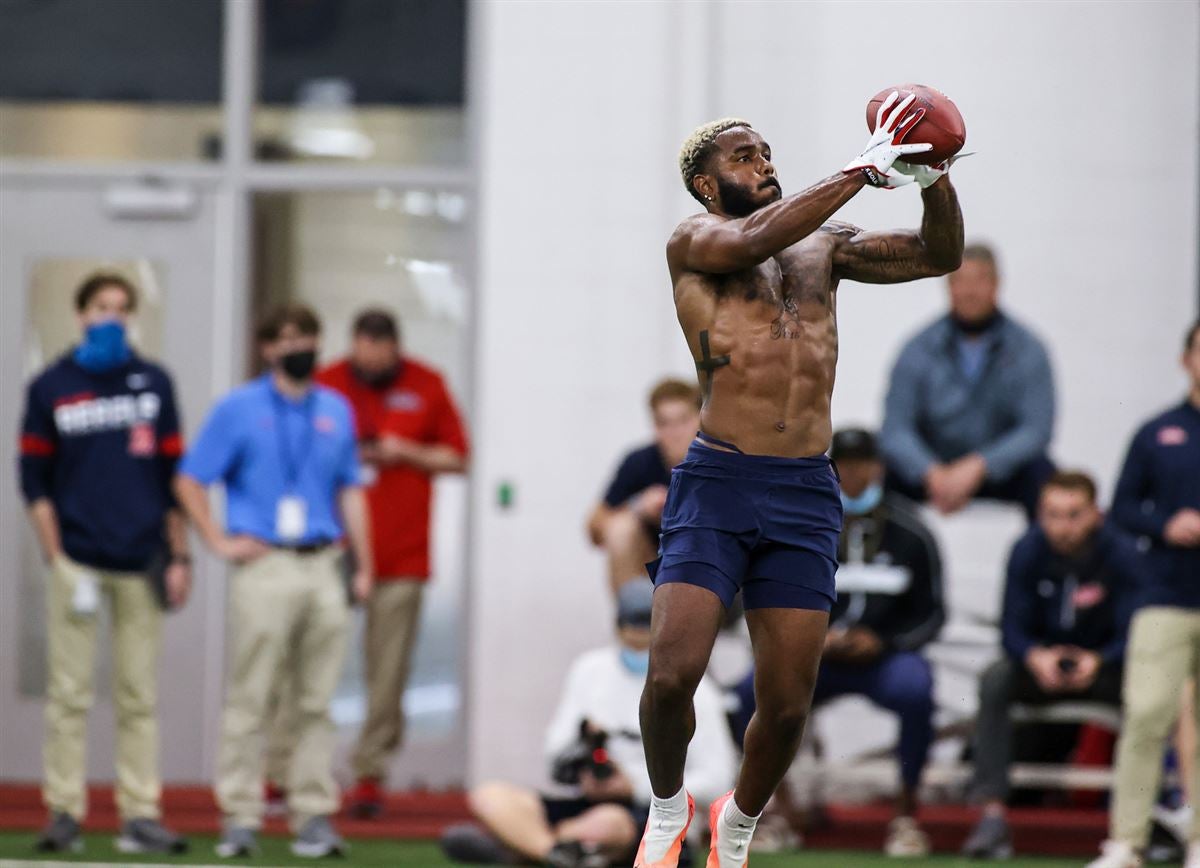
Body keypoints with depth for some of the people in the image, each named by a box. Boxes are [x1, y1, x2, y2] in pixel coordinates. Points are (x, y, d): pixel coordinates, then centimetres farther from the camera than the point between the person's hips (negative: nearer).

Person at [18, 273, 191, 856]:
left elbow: (173, 475, 13)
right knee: (69, 693, -3)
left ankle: (140, 815, 4)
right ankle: (63, 813, 0)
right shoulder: (51, 387, 5)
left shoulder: (154, 383, 11)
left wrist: (178, 556, 7)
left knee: (140, 697, 2)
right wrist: (55, 557, -5)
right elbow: (34, 479, 4)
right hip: (77, 561, -2)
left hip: (141, 565, 2)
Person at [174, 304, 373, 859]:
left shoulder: (337, 412, 15)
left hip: (323, 567, 4)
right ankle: (240, 818, -2)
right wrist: (220, 542, -4)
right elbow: (189, 482, 3)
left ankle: (313, 814, 9)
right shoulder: (239, 409, 2)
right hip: (265, 567, -4)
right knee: (249, 698, -5)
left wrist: (362, 564, 14)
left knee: (316, 702, 5)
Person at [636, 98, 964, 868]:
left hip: (806, 494, 4)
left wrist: (934, 179, -11)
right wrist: (862, 171, -21)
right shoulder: (694, 242, 3)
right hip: (717, 485, -4)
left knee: (787, 706, 2)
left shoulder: (824, 246, 18)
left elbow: (939, 256, 9)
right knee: (673, 674, -17)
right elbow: (754, 241, -19)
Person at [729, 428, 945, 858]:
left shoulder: (909, 533, -2)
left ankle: (906, 813, -18)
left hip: (883, 657, -1)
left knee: (915, 689, -35)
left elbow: (931, 614, 3)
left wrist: (883, 642, -14)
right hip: (813, 657, 1)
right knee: (753, 691, -28)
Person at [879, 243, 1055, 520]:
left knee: (1041, 473, -32)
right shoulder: (919, 350, -5)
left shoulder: (1028, 350, -7)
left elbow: (1037, 429, -16)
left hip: (1000, 473, -1)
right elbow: (896, 428, -12)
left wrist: (977, 466, -29)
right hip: (935, 464, 1)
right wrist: (932, 473, -31)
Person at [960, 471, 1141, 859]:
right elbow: (1012, 629, -12)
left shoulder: (1121, 554, -16)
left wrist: (1096, 662, -38)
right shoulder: (1027, 551, -12)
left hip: (1102, 666, -1)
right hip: (1040, 663, 1)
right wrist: (1036, 657, -35)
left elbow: (1130, 635, -18)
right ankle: (993, 815, -35)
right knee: (995, 679, -30)